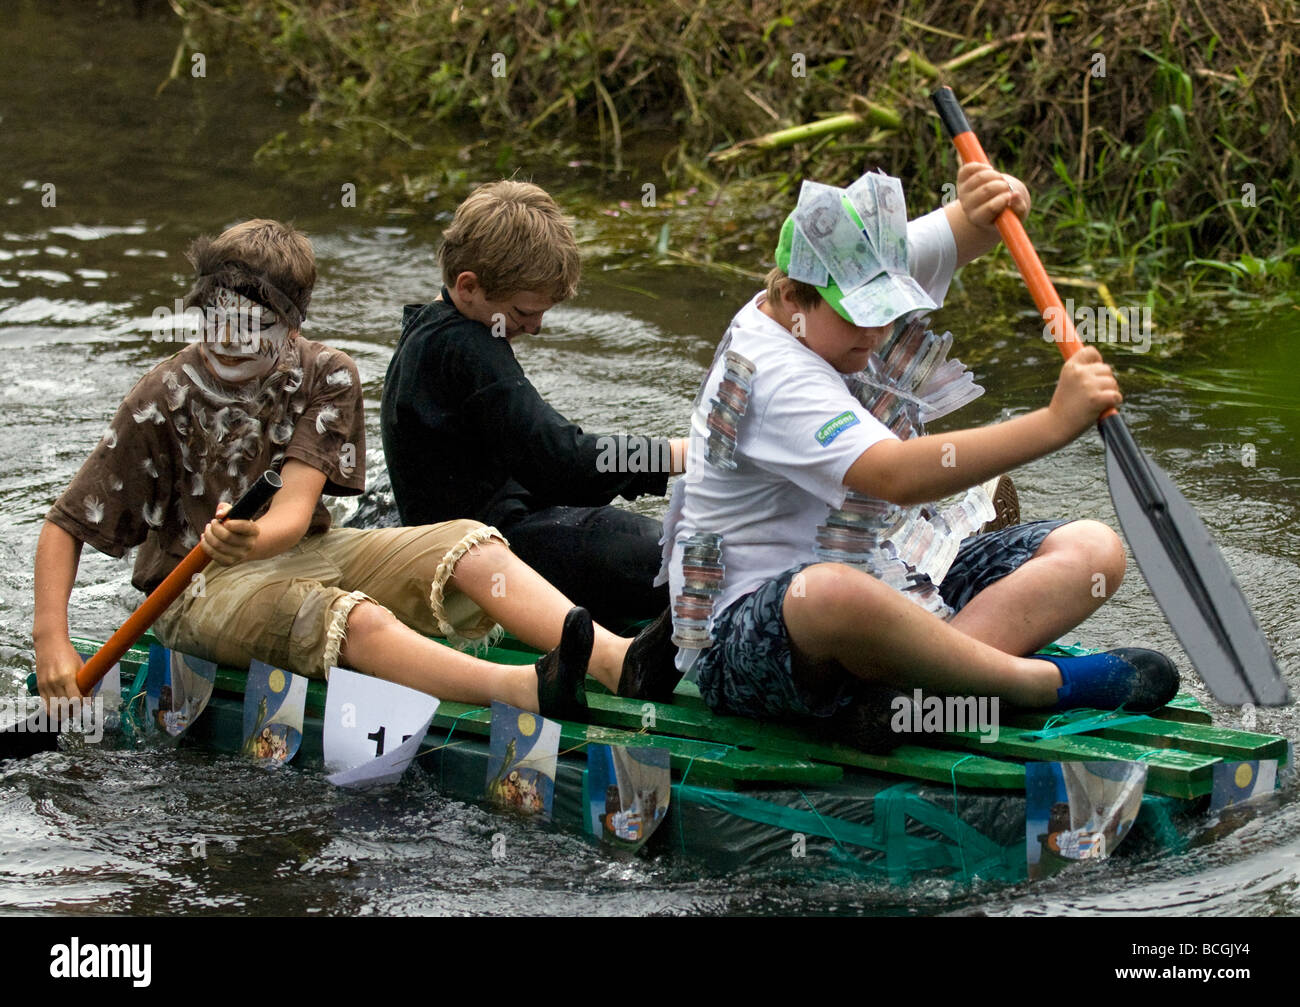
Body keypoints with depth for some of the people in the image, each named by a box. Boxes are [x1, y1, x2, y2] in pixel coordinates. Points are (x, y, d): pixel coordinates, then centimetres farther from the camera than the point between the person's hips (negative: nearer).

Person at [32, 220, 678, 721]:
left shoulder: (325, 377, -2)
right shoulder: (165, 400, -11)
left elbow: (295, 509, -15)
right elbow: (64, 526, -10)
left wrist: (256, 539, -40)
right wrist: (50, 641, -24)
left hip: (300, 551, 5)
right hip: (201, 591, -5)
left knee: (470, 548, -17)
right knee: (353, 620, -34)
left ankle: (621, 662, -40)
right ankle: (523, 690, -59)